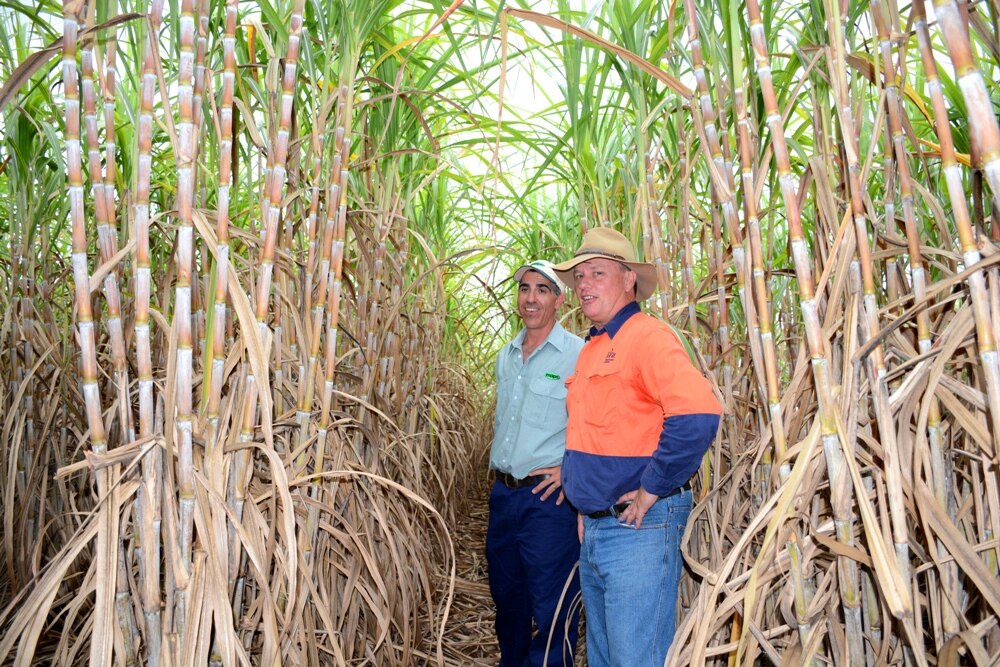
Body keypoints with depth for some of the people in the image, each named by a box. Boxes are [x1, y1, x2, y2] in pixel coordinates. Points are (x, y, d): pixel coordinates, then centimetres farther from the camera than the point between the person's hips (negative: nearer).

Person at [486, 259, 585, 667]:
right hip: (503, 493, 7)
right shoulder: (505, 356, 11)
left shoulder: (579, 355, -11)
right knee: (506, 595, 21)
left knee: (551, 608, 2)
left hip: (549, 499, -7)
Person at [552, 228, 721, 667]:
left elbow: (697, 416, -28)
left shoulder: (647, 336, -14)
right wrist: (586, 508, 16)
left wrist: (652, 490, -19)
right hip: (593, 529, 9)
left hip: (638, 527, -9)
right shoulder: (590, 349, 14)